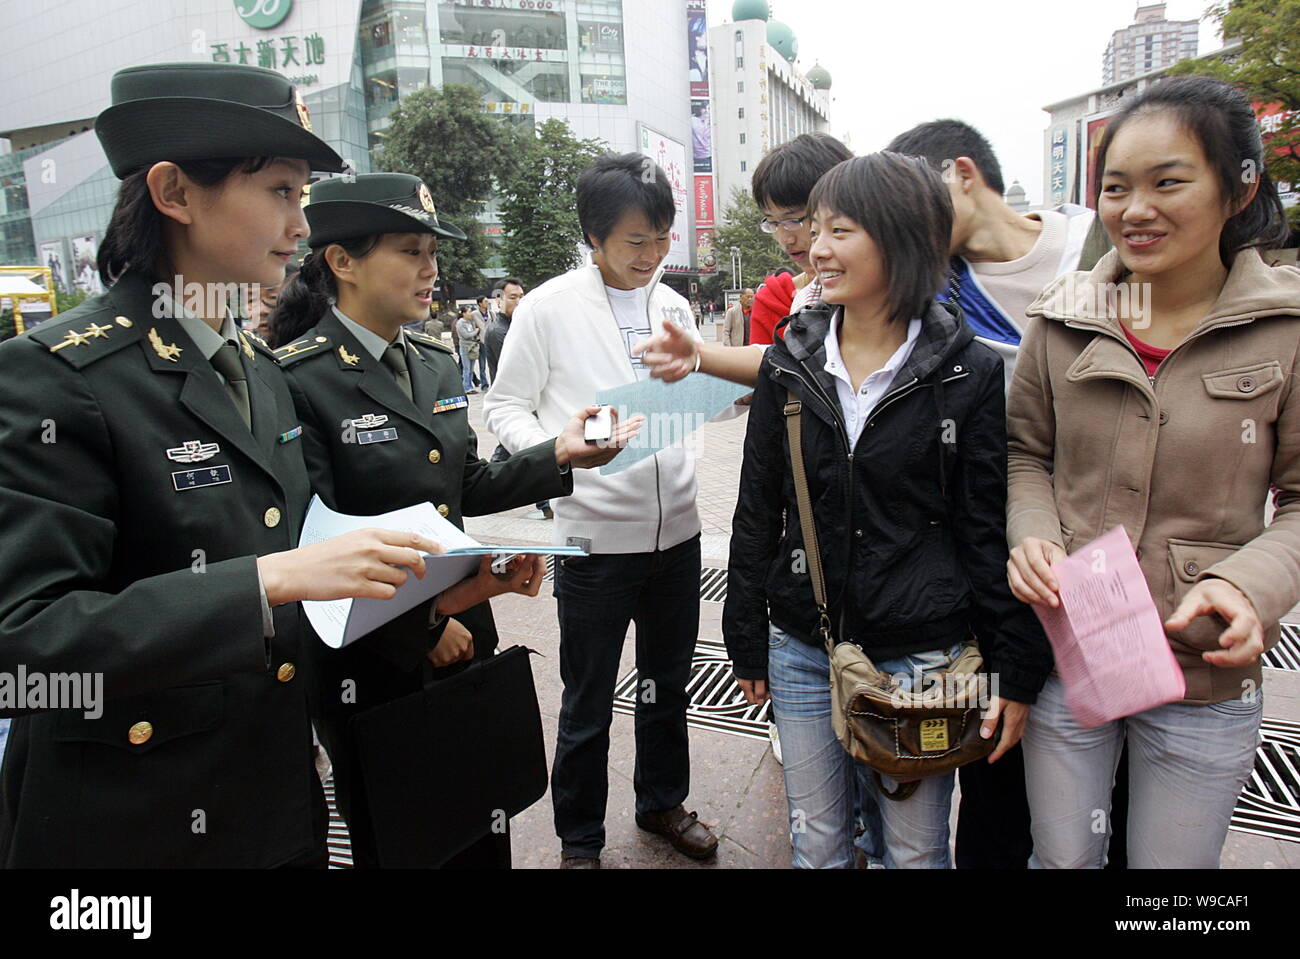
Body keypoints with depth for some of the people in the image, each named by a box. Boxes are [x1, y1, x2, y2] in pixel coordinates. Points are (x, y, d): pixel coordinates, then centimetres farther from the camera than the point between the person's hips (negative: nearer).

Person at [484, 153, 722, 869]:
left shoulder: (673, 307, 7)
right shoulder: (549, 307, -8)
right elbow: (505, 406, -5)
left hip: (677, 529, 5)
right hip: (594, 535, -4)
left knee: (668, 685, 21)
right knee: (588, 704, 10)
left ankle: (662, 802, 44)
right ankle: (579, 838, 33)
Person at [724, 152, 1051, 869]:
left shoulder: (969, 372, -7)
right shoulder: (790, 363, 0)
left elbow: (992, 530, -4)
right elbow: (756, 513, 5)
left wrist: (1018, 671, -4)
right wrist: (747, 641, 7)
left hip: (921, 654, -2)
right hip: (802, 648, 3)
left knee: (916, 849, 16)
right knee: (816, 846, 18)